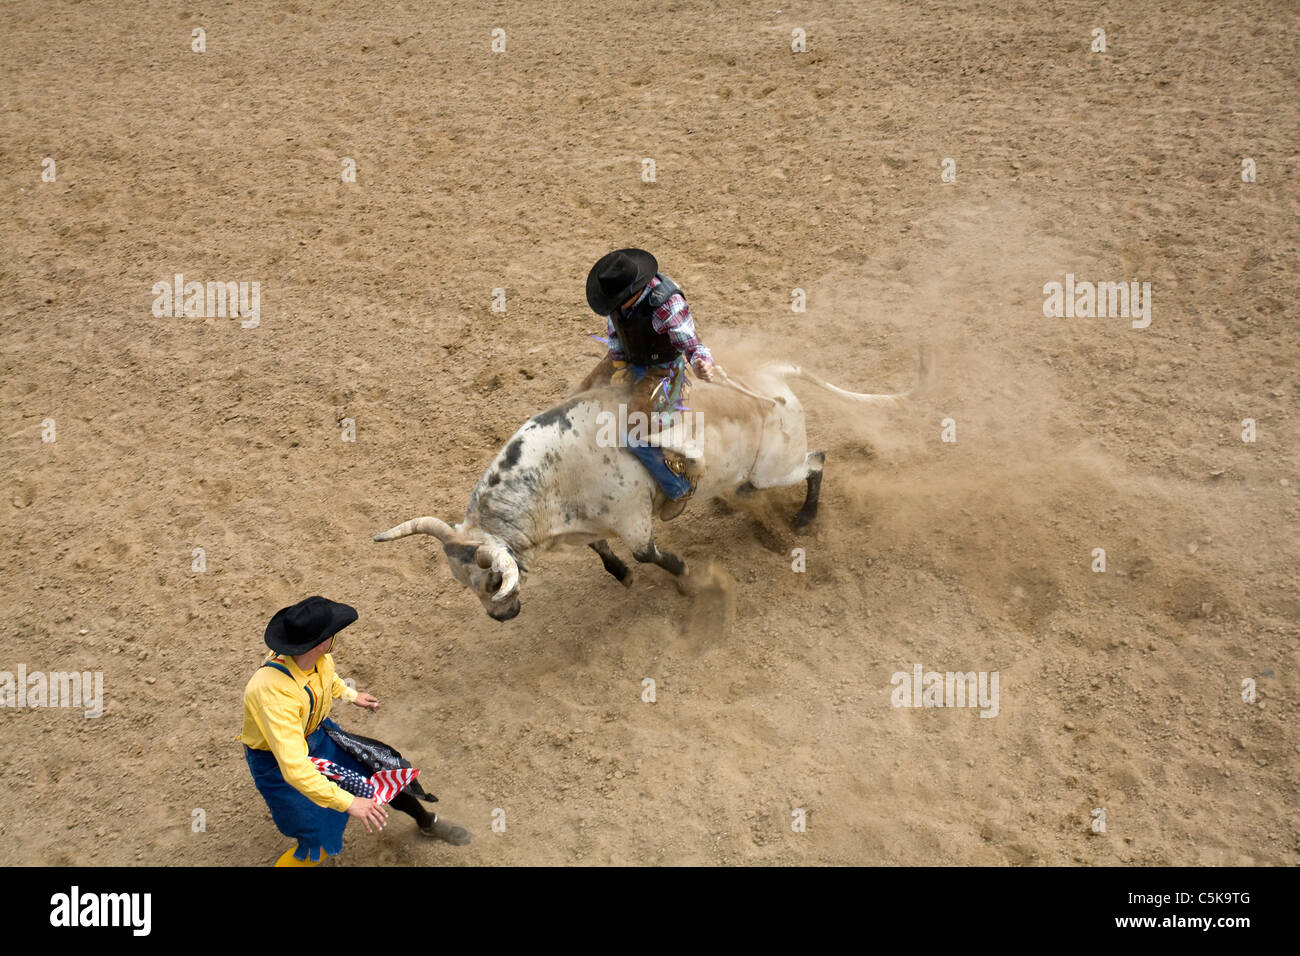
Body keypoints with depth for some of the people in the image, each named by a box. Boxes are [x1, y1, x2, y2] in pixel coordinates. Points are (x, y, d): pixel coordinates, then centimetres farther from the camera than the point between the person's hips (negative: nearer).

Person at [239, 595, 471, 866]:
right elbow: (294, 768, -45)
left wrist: (350, 696, 21)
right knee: (318, 842, -10)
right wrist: (349, 803, -44)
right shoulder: (275, 695, -43)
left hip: (318, 733, 7)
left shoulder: (320, 658, -19)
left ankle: (428, 823, 39)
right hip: (277, 759, -7)